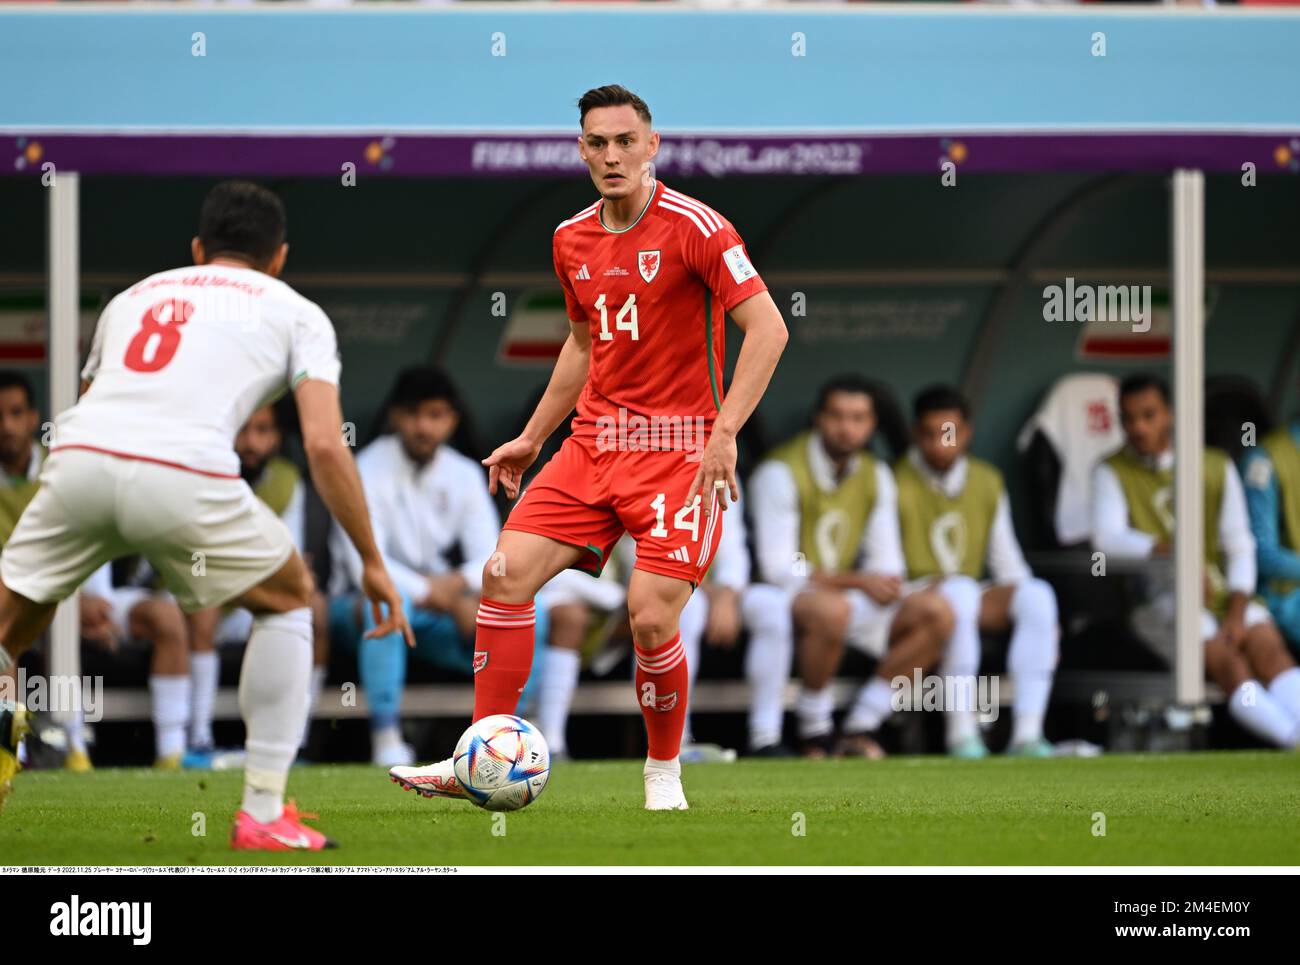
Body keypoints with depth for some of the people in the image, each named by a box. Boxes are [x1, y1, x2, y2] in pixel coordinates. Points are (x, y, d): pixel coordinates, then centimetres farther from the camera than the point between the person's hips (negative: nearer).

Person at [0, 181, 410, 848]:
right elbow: (325, 445, 8)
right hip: (183, 476, -3)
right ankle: (263, 816, 18)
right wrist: (372, 563, 15)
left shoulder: (134, 296, 33)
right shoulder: (296, 314, 21)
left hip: (77, 455, 3)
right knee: (289, 601, 22)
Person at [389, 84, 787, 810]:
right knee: (507, 572, -7)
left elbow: (768, 328, -15)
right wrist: (532, 438, 24)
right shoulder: (572, 239, 10)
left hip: (679, 448, -6)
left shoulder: (694, 227, -11)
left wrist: (725, 432, -23)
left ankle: (665, 772, 9)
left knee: (652, 617, -16)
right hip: (594, 443, 6)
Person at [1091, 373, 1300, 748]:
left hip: (1223, 596, 3)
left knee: (1265, 642, -28)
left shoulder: (1217, 468, 13)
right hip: (1156, 602, -3)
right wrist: (1171, 552, -27)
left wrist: (1237, 614, -10)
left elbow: (1239, 547, 7)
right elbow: (1107, 538, -11)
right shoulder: (1112, 473, 6)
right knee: (1221, 654, -31)